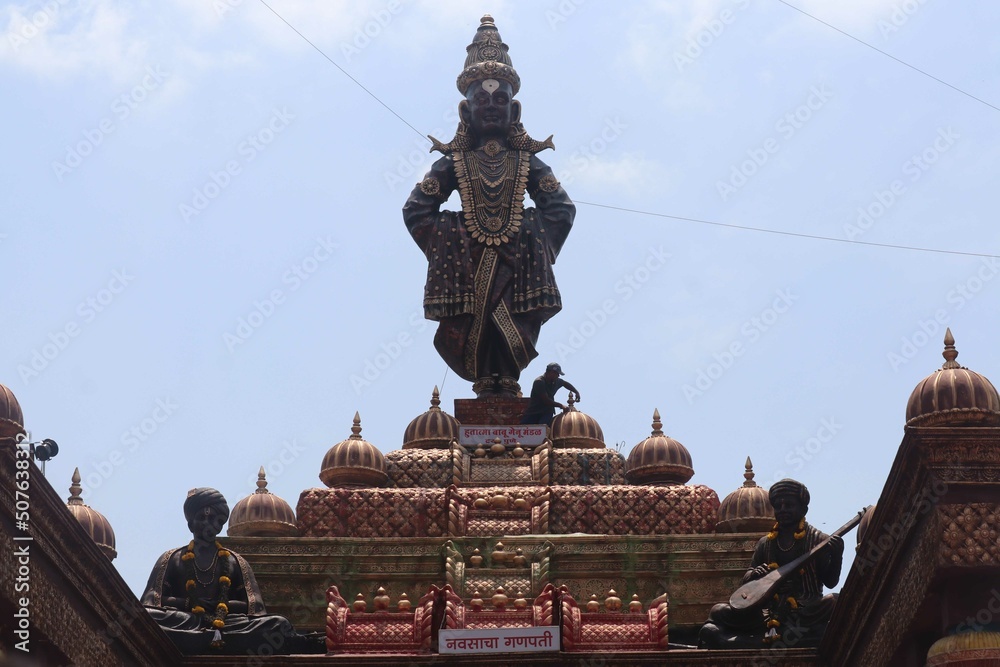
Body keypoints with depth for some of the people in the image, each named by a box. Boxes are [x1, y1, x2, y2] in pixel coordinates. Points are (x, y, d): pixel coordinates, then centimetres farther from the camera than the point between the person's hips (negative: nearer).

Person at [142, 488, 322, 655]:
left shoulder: (235, 562, 22)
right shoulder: (171, 559, 20)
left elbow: (252, 606, 13)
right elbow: (153, 601, 10)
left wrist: (221, 605, -4)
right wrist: (187, 603, -5)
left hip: (226, 623, 1)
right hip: (184, 624, -1)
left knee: (278, 624, -23)